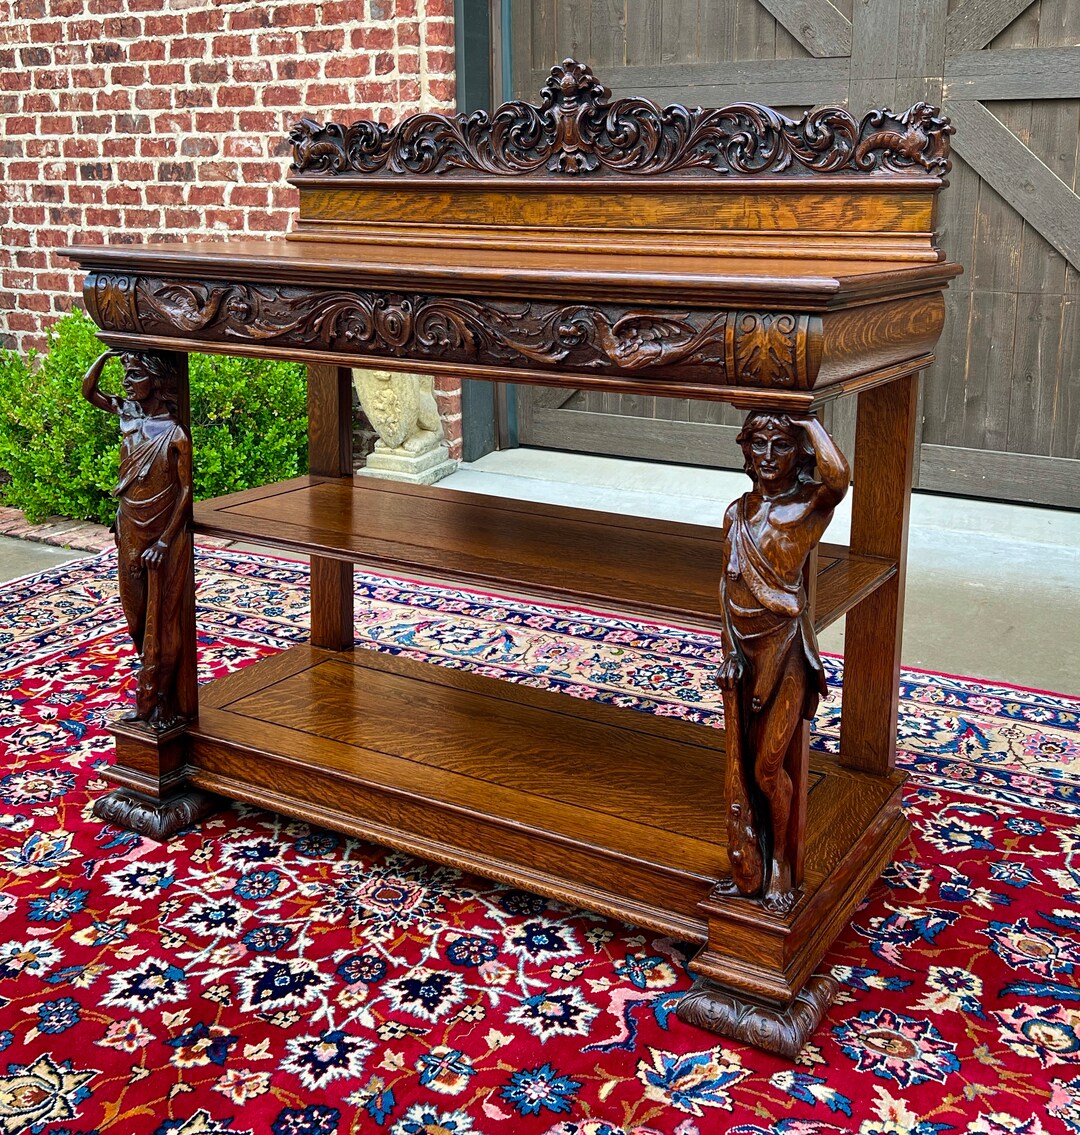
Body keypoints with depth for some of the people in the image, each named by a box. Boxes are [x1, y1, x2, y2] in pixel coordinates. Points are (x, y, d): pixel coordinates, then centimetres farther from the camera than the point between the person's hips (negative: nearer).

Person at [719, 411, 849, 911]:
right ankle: (752, 859, 32)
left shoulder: (809, 505, -10)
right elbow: (727, 584, 10)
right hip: (743, 646, 5)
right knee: (745, 759, 14)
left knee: (770, 764, 1)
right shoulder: (737, 512, 6)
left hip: (785, 647, -5)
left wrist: (809, 424, -18)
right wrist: (729, 650, 3)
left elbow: (838, 475, -33)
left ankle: (781, 861, 24)